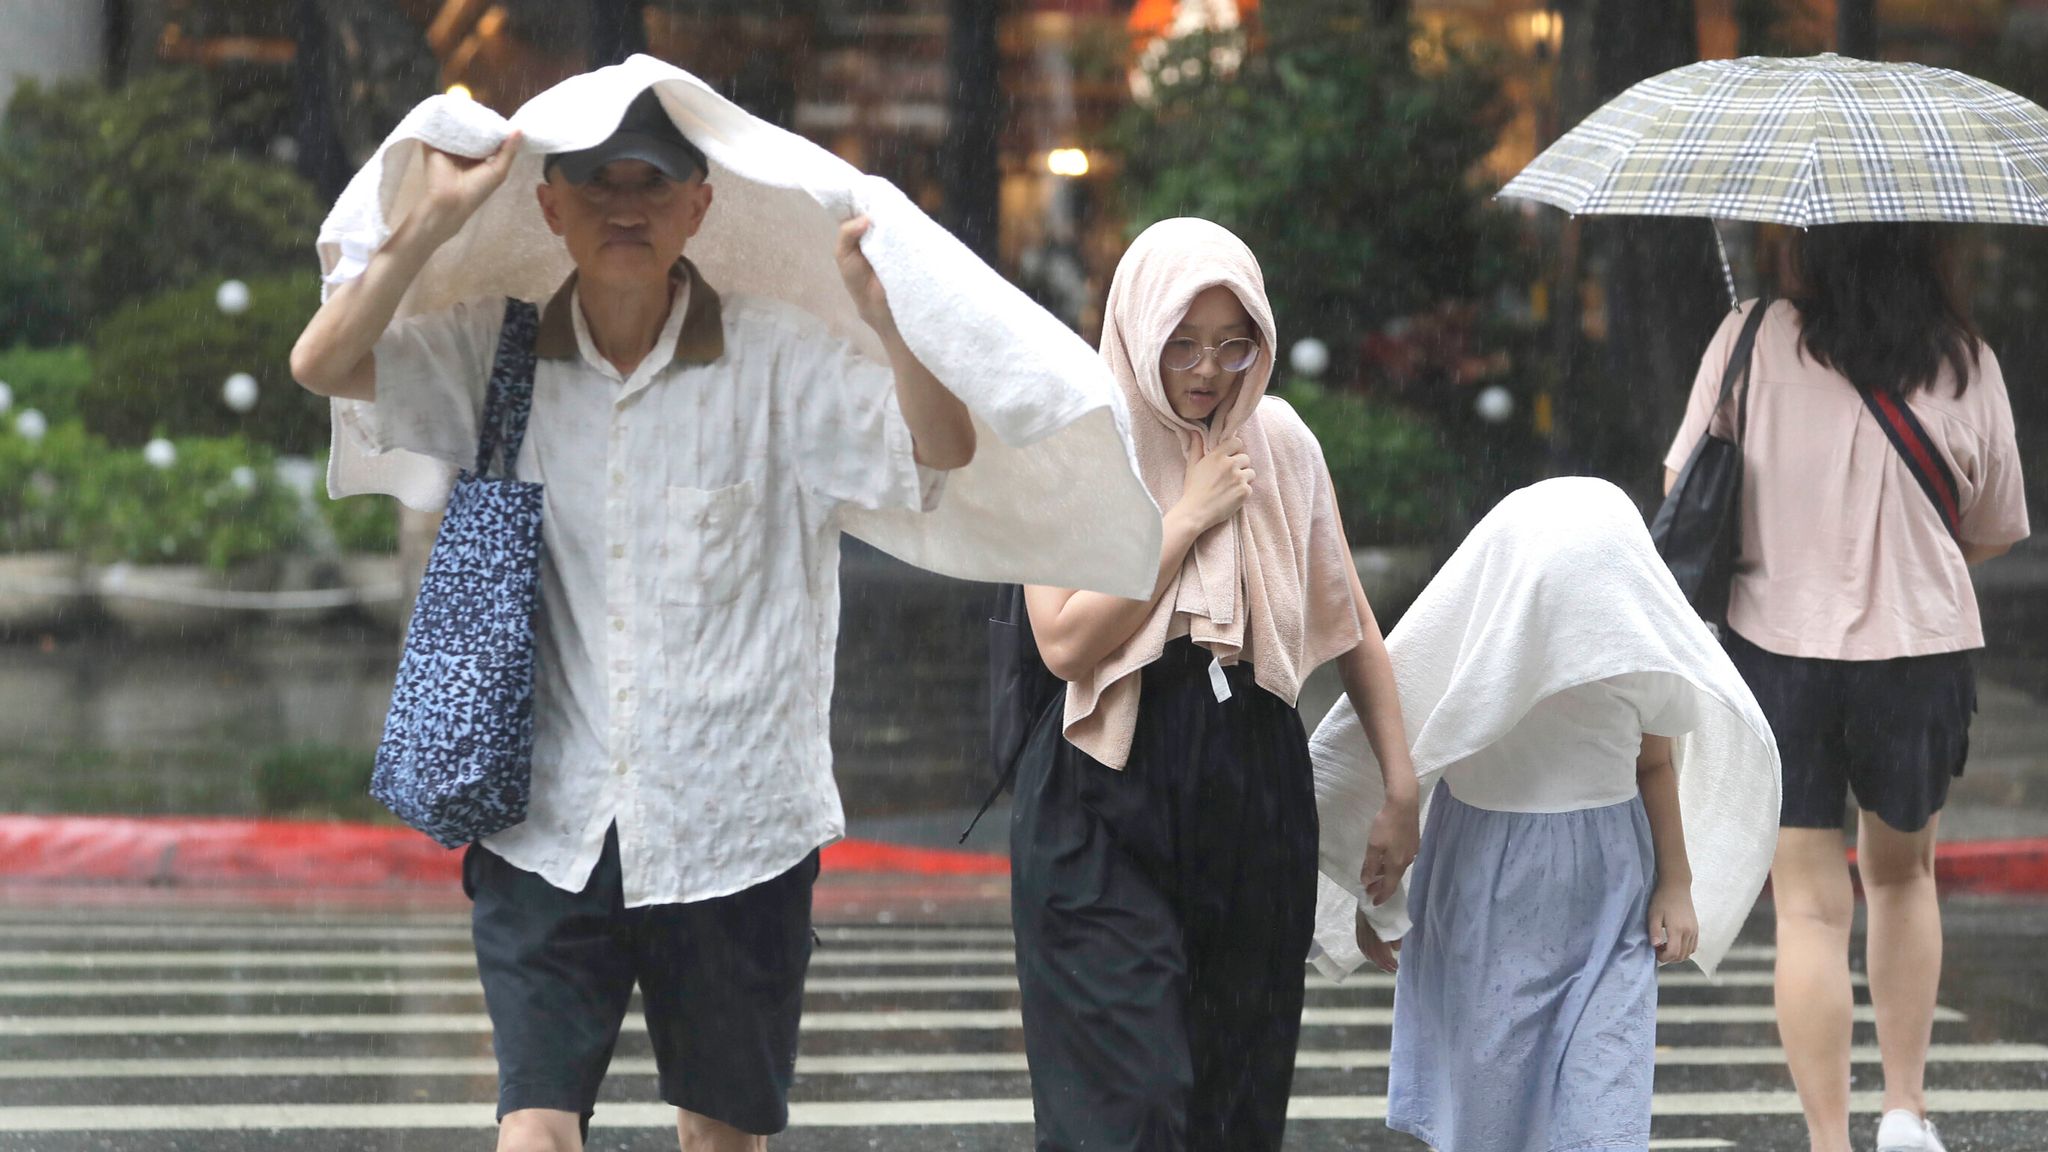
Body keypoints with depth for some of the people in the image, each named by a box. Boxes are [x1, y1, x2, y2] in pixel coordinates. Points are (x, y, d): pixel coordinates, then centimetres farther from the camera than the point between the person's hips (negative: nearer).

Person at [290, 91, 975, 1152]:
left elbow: (941, 449, -12)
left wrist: (888, 313, -30)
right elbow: (325, 365, -8)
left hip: (734, 826, 0)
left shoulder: (775, 360, -2)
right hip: (548, 826, 0)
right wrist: (435, 219, -17)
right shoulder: (492, 355, 4)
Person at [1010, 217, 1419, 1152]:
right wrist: (1187, 520, -12)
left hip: (1255, 792, 4)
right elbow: (1065, 641, -14)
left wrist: (1402, 787, 8)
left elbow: (1350, 621, 12)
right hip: (1110, 804, -4)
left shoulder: (1279, 442, 5)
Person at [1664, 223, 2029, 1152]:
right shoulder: (1966, 365, -3)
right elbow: (1994, 531, 6)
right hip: (1922, 650, 1)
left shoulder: (1755, 342, -7)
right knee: (1902, 876, 23)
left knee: (1810, 907, 4)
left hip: (1779, 649, -1)